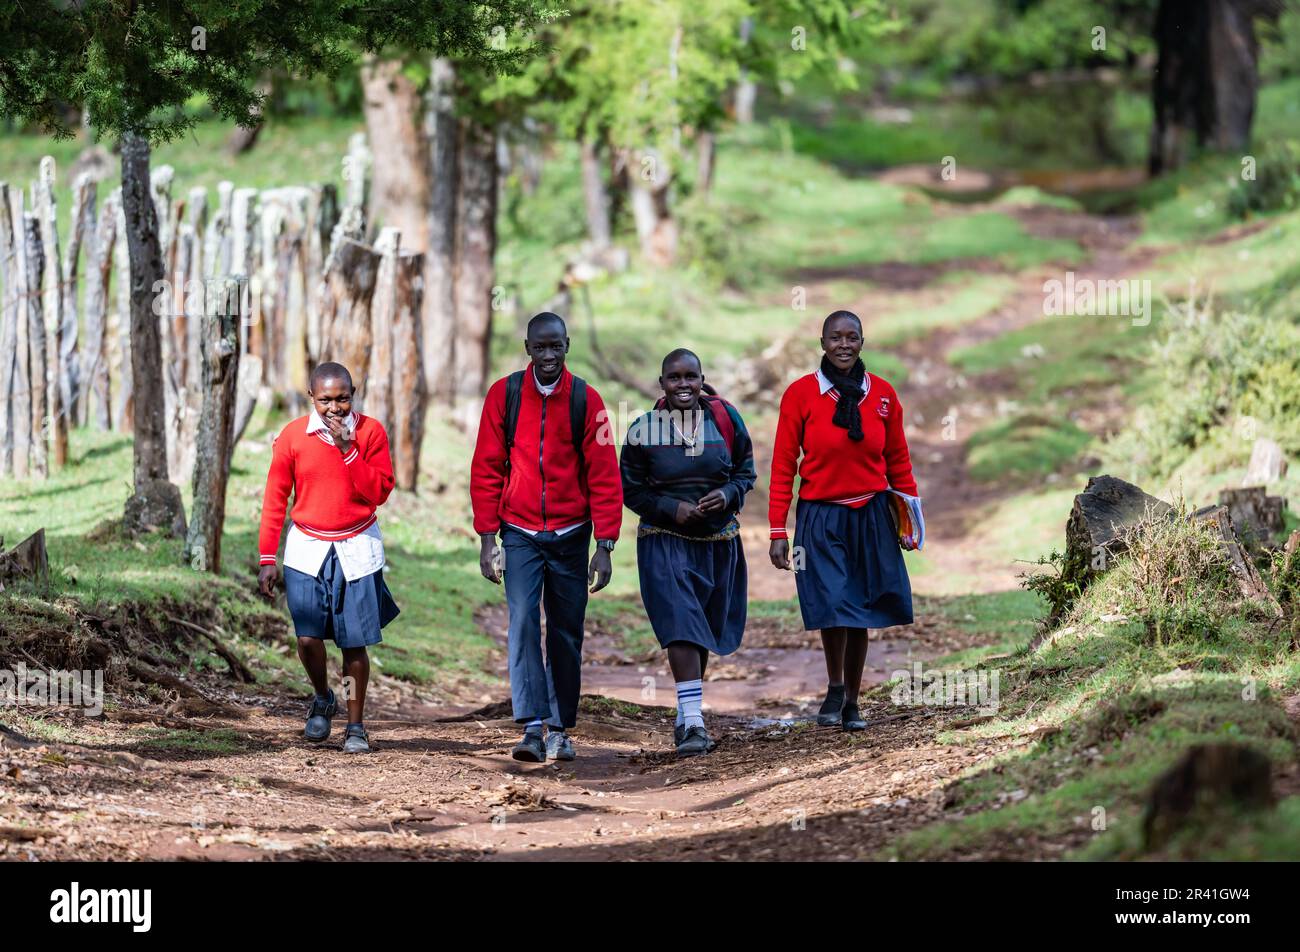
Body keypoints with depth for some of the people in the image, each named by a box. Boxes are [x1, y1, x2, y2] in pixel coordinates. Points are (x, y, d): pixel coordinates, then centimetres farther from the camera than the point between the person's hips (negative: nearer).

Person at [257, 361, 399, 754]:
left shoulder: (370, 432, -3)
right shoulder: (292, 437, -2)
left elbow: (379, 492, -10)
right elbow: (274, 500, 2)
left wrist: (347, 449, -18)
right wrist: (267, 559, 0)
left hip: (356, 548, 0)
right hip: (307, 548, 1)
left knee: (354, 642, -2)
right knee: (308, 637, -10)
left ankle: (356, 726, 12)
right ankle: (323, 700, 20)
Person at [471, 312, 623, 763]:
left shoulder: (585, 400, -3)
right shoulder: (504, 395, -2)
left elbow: (604, 477, -2)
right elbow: (486, 469, 1)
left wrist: (605, 547, -6)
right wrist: (487, 539, -3)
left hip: (570, 535, 1)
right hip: (520, 534, -1)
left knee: (566, 636, 6)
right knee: (523, 624, -14)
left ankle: (561, 730, 17)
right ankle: (532, 728, -18)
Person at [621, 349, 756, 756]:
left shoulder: (725, 418, -1)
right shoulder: (644, 428, -6)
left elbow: (745, 470, 9)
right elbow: (631, 490, 0)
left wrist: (729, 495, -13)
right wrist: (671, 509, -16)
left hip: (718, 540, 3)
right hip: (664, 541, -3)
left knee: (705, 629, 14)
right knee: (681, 626, -19)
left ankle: (687, 712, 34)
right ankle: (694, 723, -26)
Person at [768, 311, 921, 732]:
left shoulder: (882, 394, 3)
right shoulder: (800, 394, -4)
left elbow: (898, 460, 12)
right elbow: (783, 465, -1)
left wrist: (908, 519, 10)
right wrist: (778, 531, -4)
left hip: (871, 516, 2)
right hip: (820, 518, -2)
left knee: (860, 614, 6)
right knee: (833, 607, -16)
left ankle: (852, 703, 19)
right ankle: (835, 688, 8)